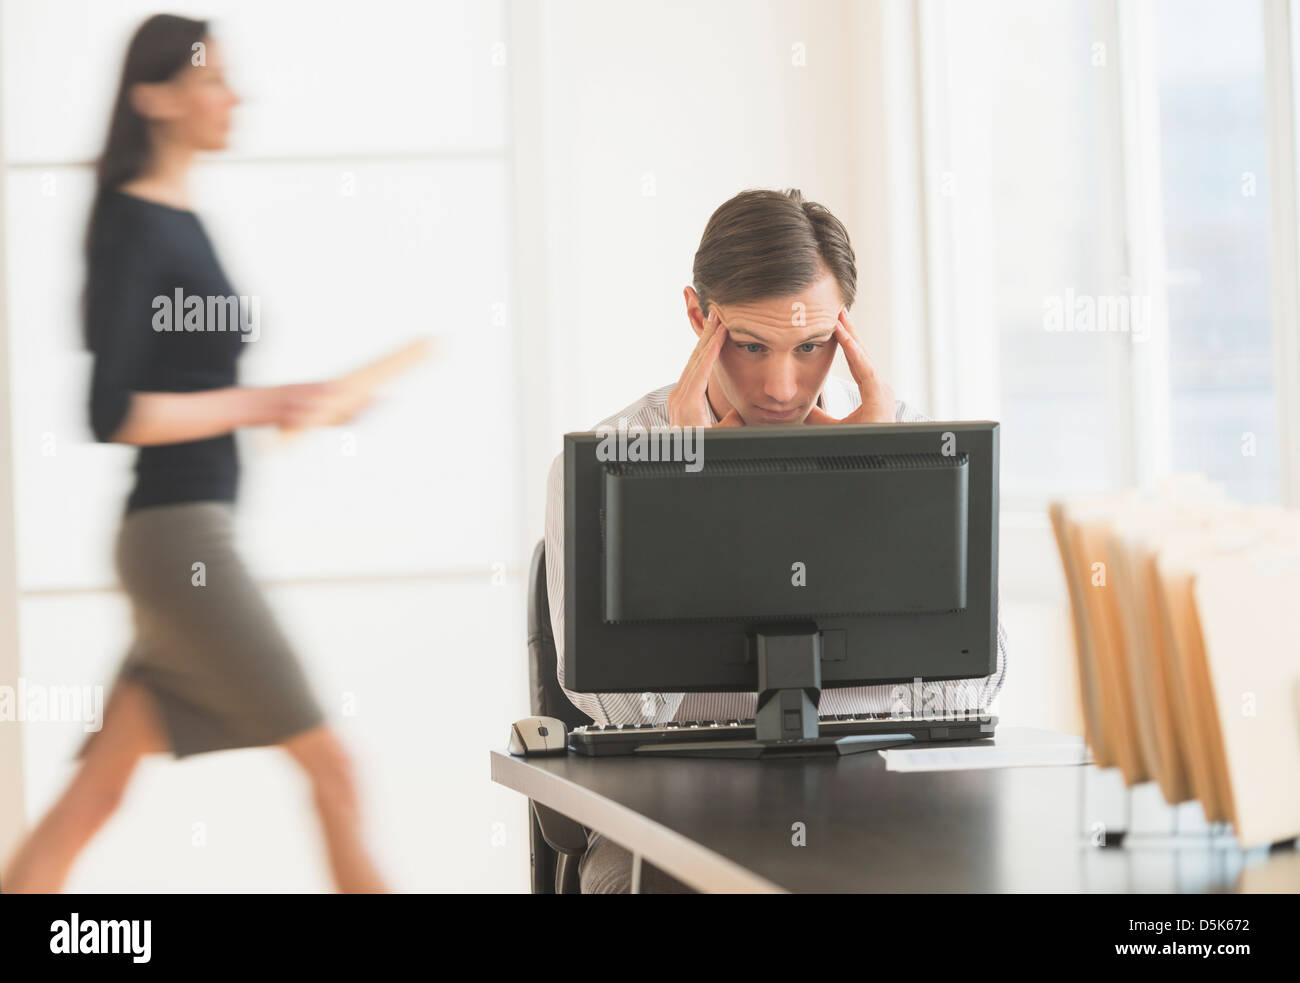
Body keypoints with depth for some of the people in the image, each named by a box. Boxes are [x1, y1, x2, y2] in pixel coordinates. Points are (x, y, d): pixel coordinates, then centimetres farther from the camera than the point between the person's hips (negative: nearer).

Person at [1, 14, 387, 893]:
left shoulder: (184, 224, 15)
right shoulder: (136, 227, -12)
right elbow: (113, 415, -18)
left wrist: (298, 406, 11)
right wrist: (262, 404, -15)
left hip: (191, 535, 9)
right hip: (180, 532, -9)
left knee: (99, 789, 8)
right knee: (331, 768, -3)